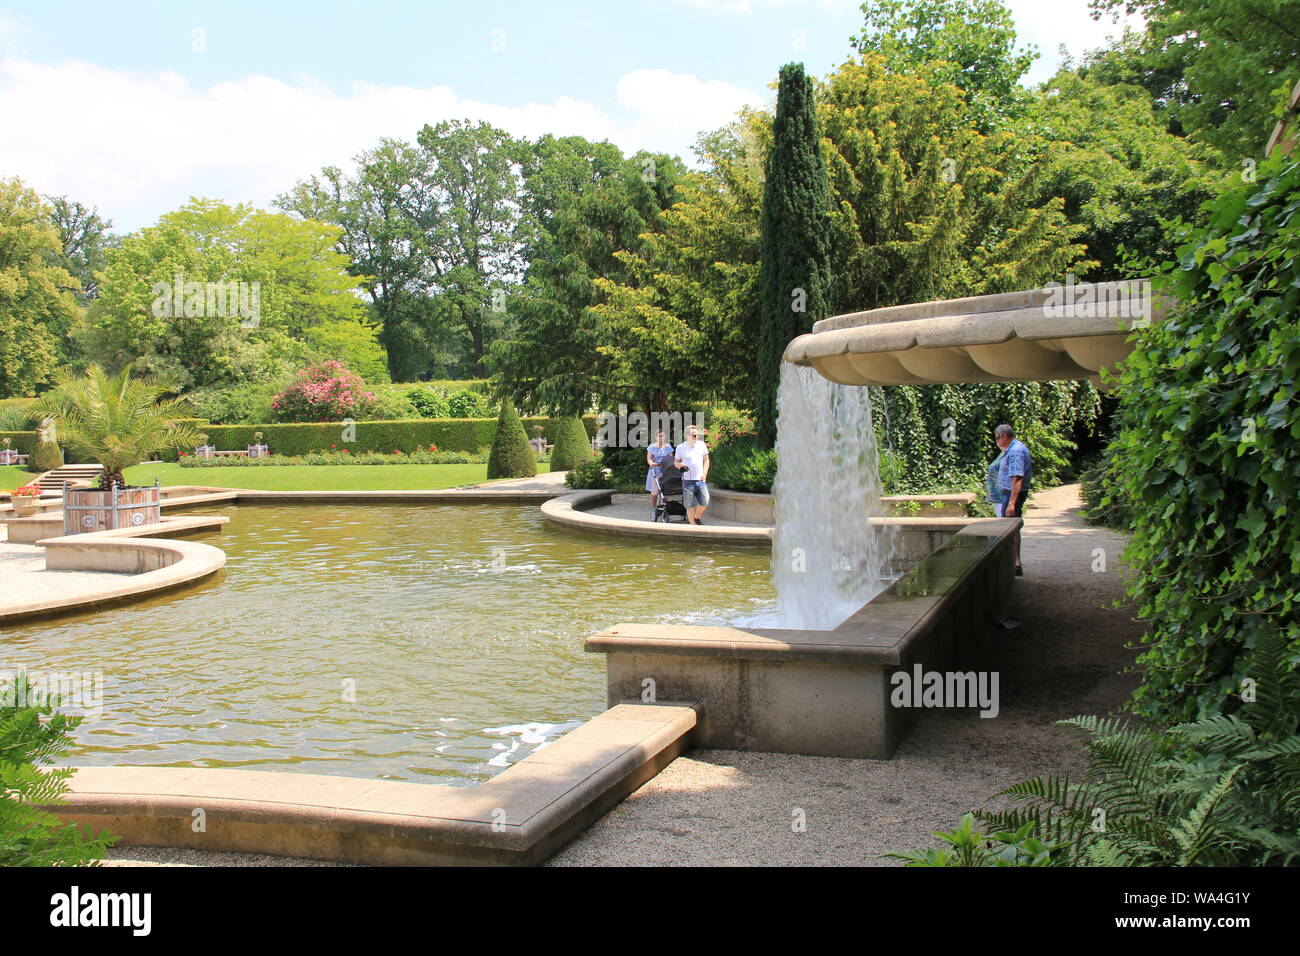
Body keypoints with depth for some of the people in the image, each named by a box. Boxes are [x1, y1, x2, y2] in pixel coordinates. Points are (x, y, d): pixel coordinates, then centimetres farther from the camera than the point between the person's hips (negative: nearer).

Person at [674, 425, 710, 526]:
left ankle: (697, 518, 25)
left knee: (704, 502, -3)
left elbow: (706, 460, 12)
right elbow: (676, 462, 8)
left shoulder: (702, 445, 5)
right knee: (690, 506, 0)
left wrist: (704, 474, 1)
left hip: (700, 480, 2)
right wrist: (680, 465, -16)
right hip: (688, 481, -2)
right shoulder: (680, 448, -2)